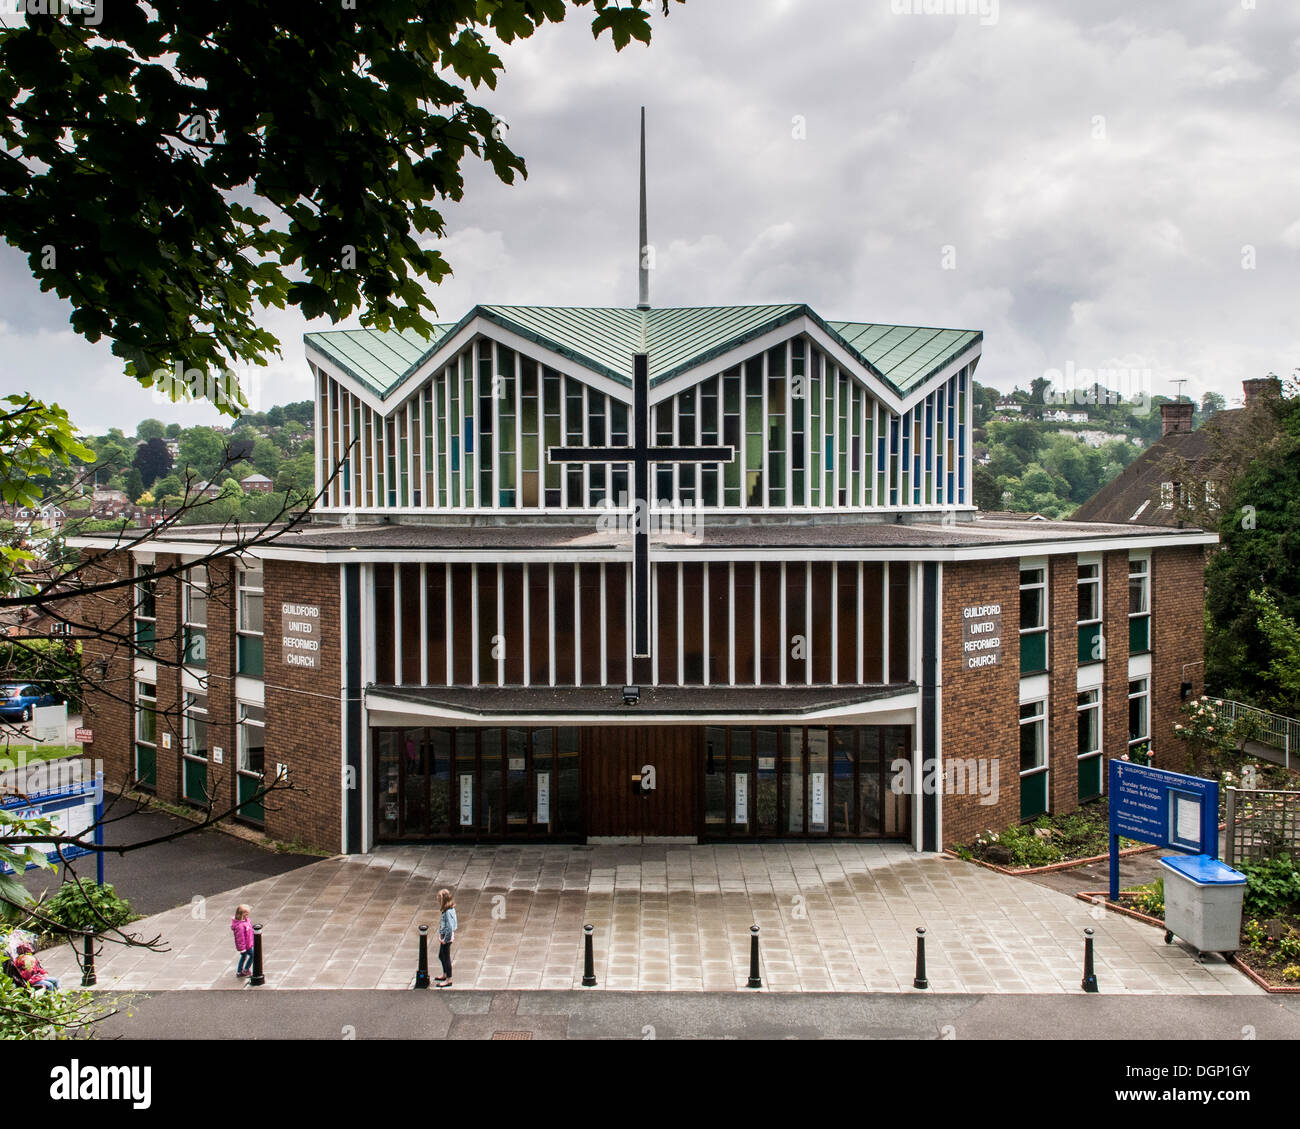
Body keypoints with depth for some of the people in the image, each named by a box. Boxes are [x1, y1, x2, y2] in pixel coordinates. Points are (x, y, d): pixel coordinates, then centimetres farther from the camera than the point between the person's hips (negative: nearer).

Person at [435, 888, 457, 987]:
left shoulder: (448, 912, -28)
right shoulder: (450, 909, 2)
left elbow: (450, 927, -31)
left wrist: (445, 939, -21)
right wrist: (441, 938, 13)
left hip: (446, 938, -10)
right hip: (444, 938, 10)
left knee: (446, 958, 4)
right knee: (441, 956, 24)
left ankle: (449, 980, 16)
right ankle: (445, 975, 42)